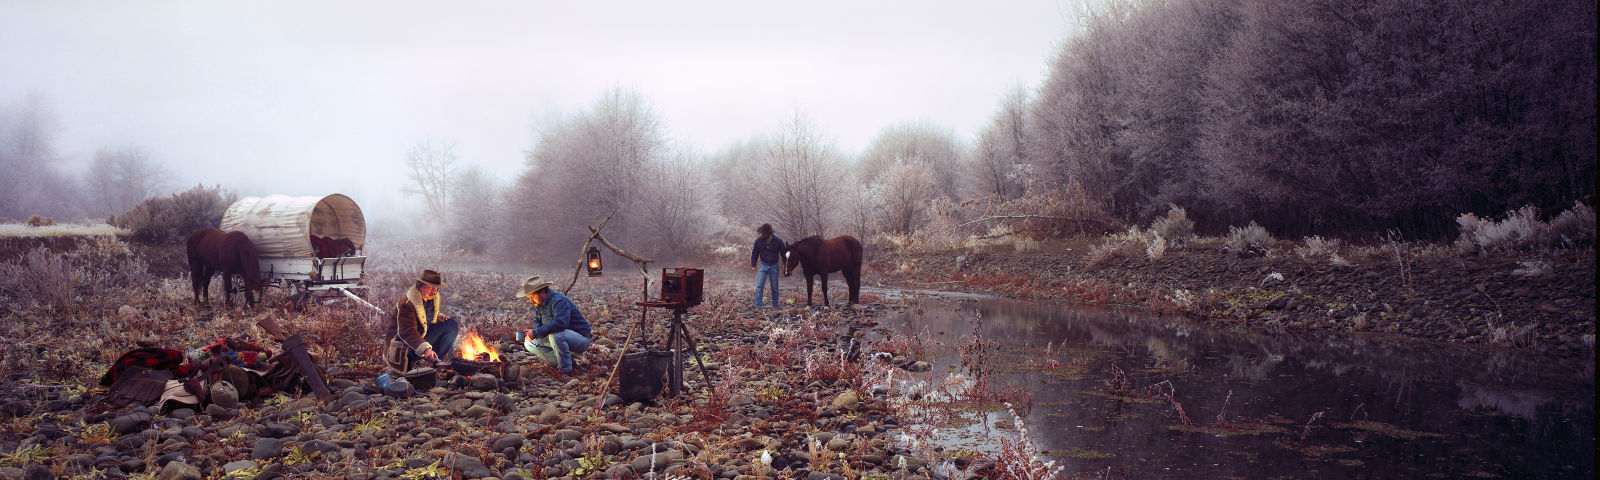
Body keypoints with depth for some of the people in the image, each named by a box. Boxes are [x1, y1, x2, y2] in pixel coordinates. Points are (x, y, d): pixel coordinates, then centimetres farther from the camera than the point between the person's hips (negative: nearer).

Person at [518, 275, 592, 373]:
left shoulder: (559, 300, -23)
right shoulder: (539, 304, 4)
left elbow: (561, 323, -38)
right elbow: (538, 324, 9)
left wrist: (536, 332, -37)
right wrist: (530, 332, -15)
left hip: (581, 339, -9)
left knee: (555, 335, -38)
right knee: (529, 343, 1)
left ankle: (565, 369, -20)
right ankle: (558, 363, 0)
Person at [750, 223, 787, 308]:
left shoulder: (778, 241, -10)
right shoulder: (759, 240, -6)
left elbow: (783, 254, 1)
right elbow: (755, 253, 7)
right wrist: (753, 265, 3)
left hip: (774, 266, -1)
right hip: (763, 265, 1)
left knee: (774, 287, 6)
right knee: (759, 286, -7)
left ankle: (775, 306, 16)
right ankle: (758, 307, -4)